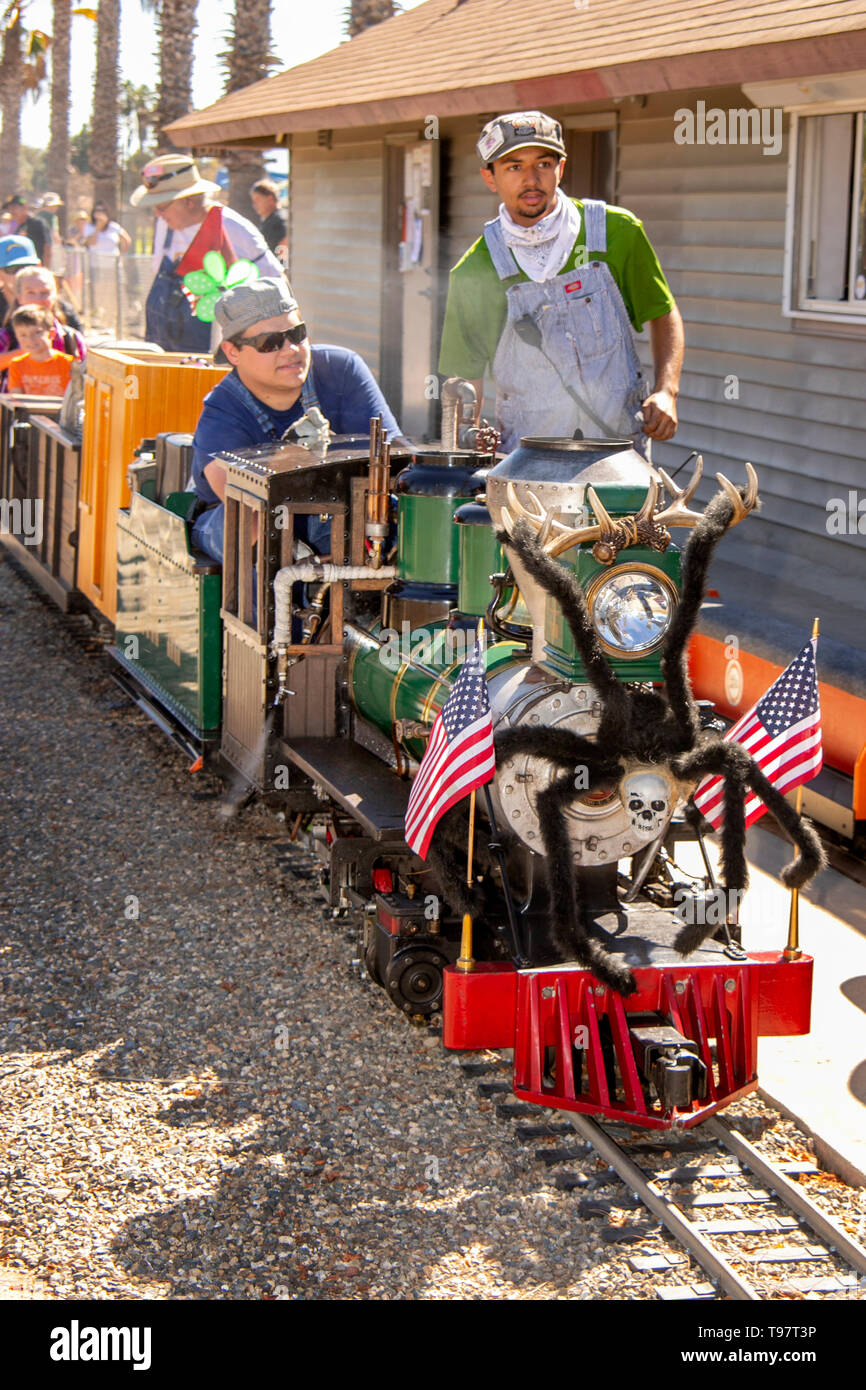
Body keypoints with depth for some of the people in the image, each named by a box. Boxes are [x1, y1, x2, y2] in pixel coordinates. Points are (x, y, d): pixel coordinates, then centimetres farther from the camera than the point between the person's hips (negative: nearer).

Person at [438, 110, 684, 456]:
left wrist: (665, 391, 1)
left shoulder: (617, 231, 3)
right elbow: (464, 384, 8)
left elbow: (663, 313, 16)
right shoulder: (474, 272, 2)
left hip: (619, 450, 0)